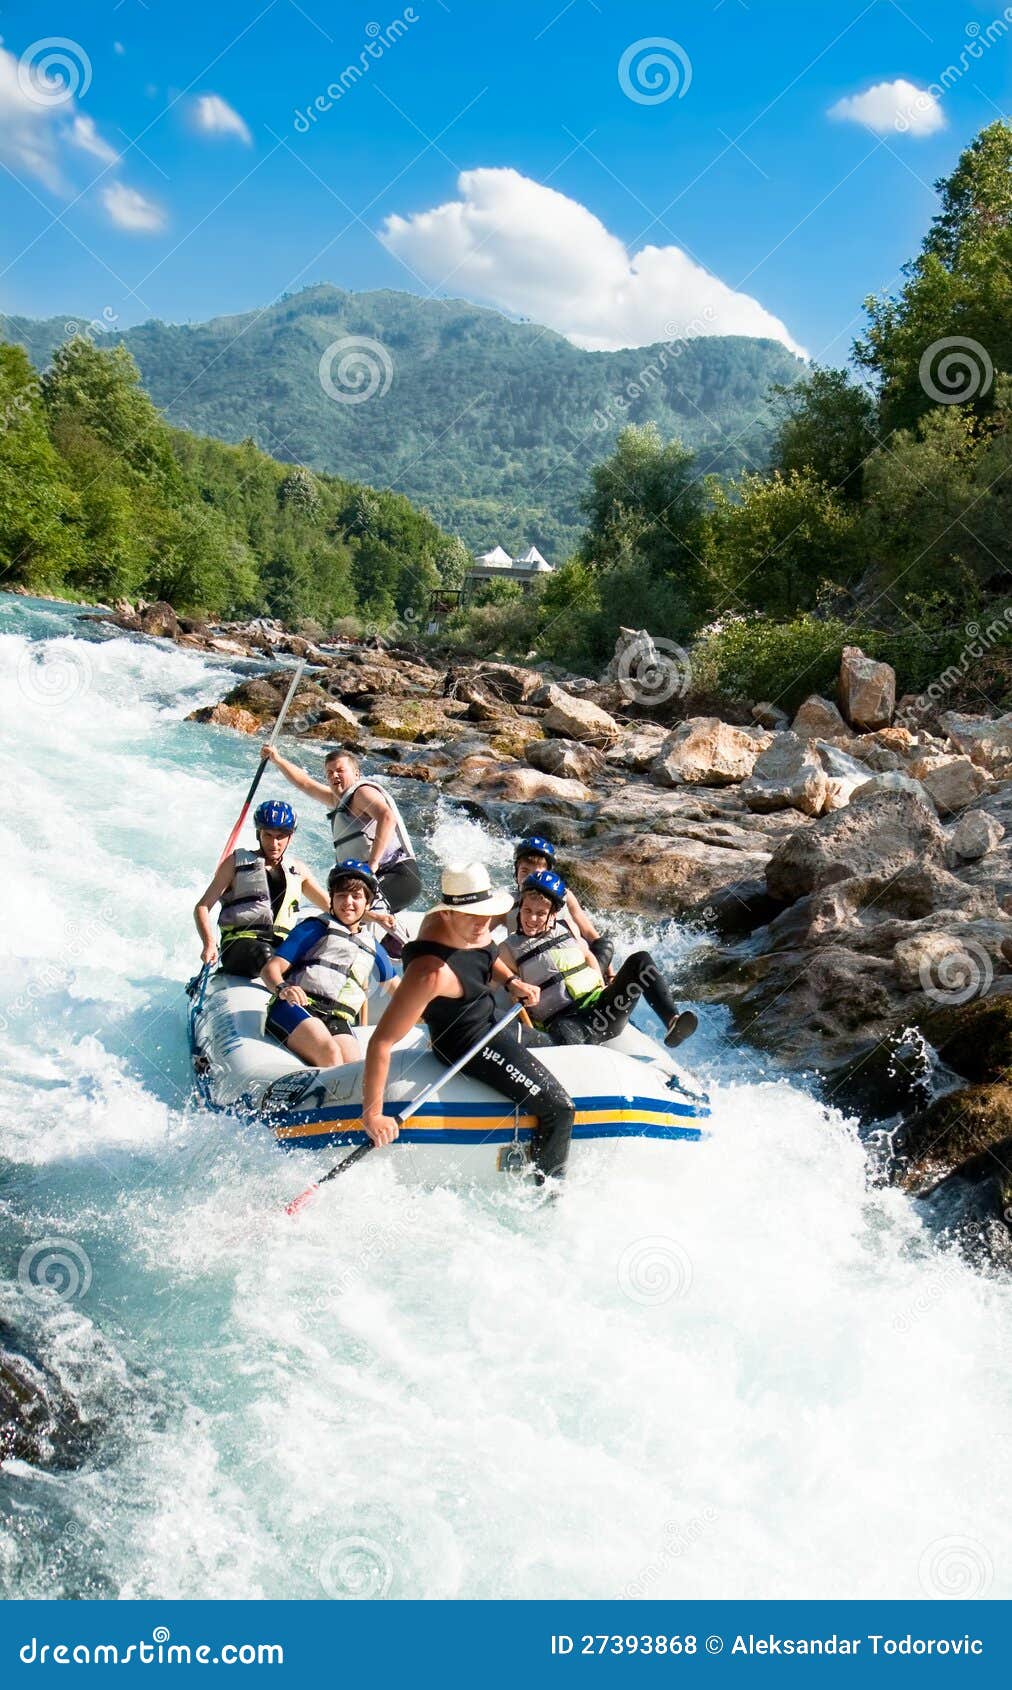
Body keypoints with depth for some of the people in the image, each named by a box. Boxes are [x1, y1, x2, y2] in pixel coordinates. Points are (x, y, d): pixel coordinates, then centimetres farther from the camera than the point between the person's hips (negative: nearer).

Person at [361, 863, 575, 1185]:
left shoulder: (466, 925, -14)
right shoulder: (432, 973, -39)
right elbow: (381, 1042, -38)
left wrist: (512, 982, -3)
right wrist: (372, 1114, -35)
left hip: (492, 1019, 10)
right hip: (471, 1045, -10)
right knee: (558, 1109, -12)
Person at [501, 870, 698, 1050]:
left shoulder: (565, 929, 16)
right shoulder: (509, 949, 6)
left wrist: (603, 986, 15)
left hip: (602, 1008, 5)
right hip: (562, 1020, -5)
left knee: (640, 960, -12)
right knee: (565, 1033, -44)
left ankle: (672, 1021, -27)